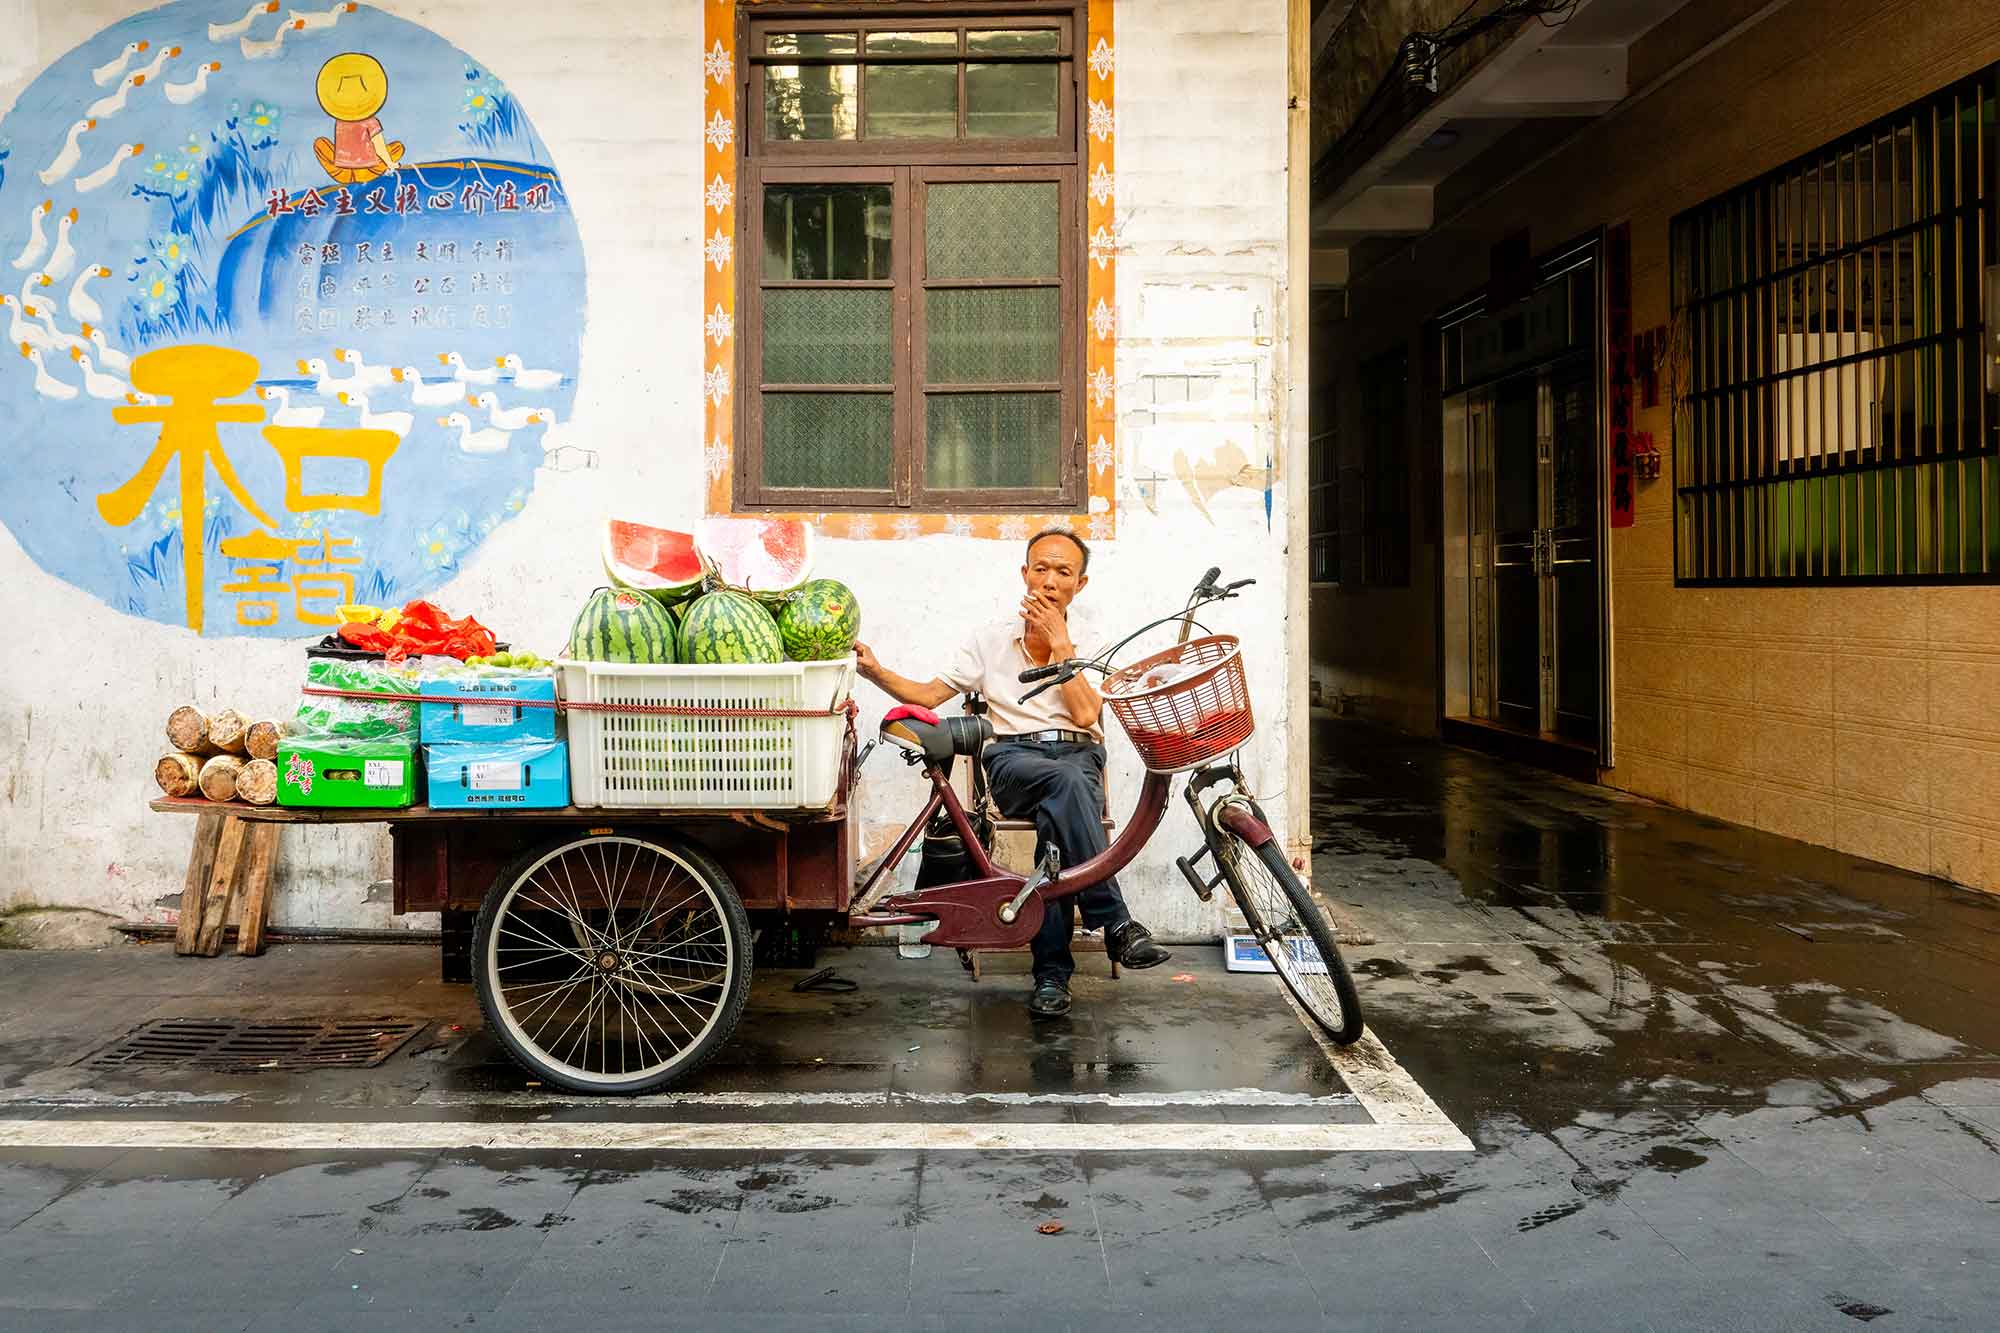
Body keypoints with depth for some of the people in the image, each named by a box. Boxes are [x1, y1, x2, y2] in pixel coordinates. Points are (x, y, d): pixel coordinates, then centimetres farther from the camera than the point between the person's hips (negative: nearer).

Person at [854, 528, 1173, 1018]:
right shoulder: (992, 640, 16)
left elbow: (1085, 713, -5)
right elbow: (928, 695, 15)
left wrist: (1059, 643, -5)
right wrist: (876, 671, -1)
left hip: (1077, 754, 1)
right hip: (1014, 760, 0)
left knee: (1055, 819, -37)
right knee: (1065, 781, -38)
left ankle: (1051, 971, -36)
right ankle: (1117, 925, -41)